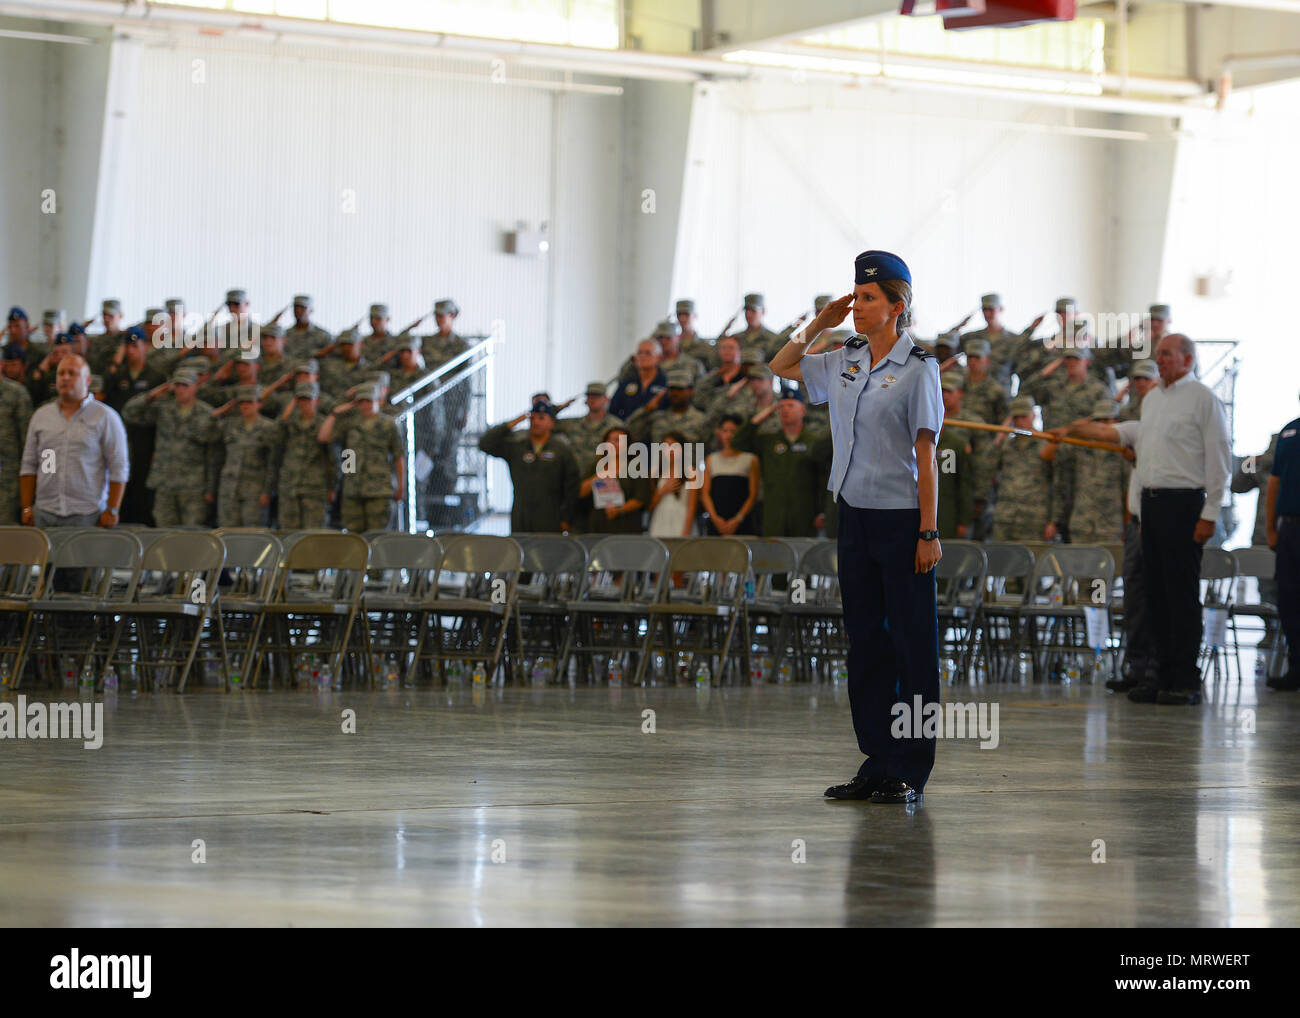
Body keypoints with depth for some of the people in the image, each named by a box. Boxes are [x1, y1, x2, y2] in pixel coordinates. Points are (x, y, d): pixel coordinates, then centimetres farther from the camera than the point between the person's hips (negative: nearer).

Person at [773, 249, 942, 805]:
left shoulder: (917, 369, -8)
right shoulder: (844, 363, 9)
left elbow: (926, 455, -11)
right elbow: (781, 366, 24)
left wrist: (929, 532, -13)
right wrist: (817, 325, 9)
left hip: (901, 519, -7)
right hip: (854, 514, 7)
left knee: (912, 646, -1)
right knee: (865, 643, 9)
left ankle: (910, 772, 2)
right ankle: (877, 762, 16)